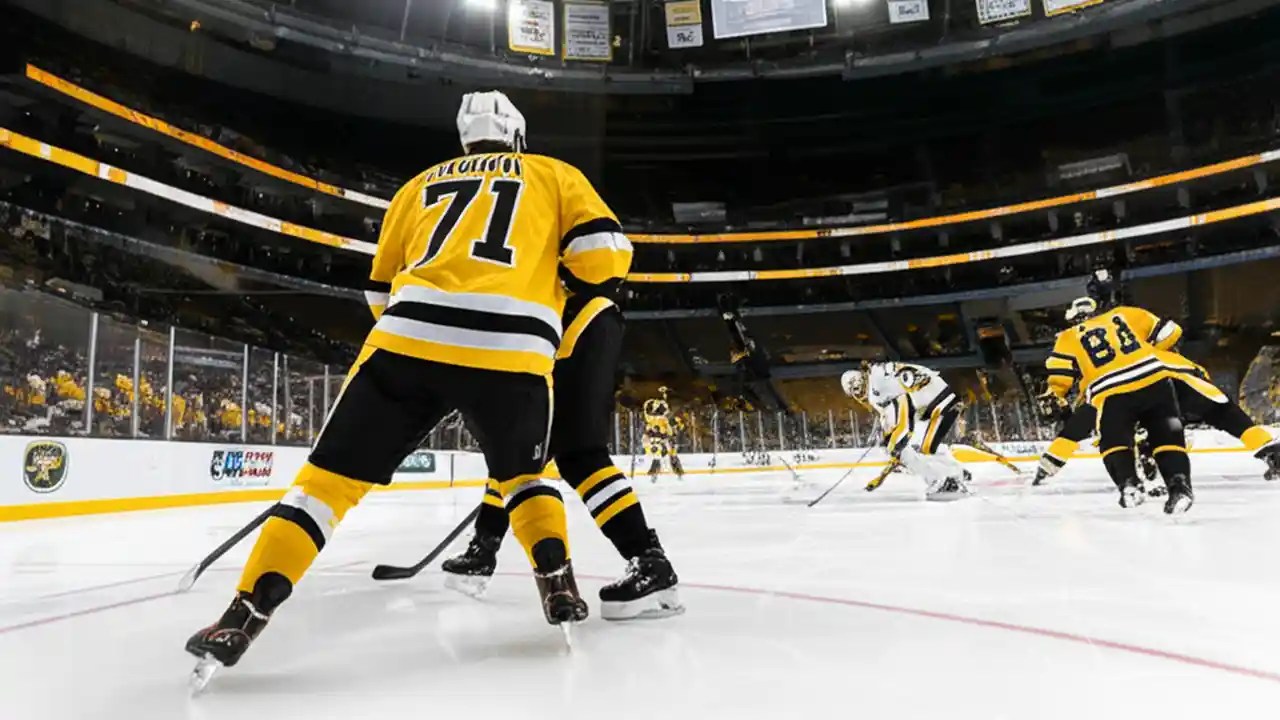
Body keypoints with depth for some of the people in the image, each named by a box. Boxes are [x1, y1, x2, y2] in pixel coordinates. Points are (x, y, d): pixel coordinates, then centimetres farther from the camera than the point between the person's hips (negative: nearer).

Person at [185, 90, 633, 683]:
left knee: (332, 475, 9)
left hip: (408, 338, 1)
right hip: (511, 349, -1)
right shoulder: (554, 174, 23)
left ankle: (243, 617, 4)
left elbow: (382, 288, 29)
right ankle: (559, 588, 17)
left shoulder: (423, 183, 29)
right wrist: (565, 302, 27)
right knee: (523, 473, 25)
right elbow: (604, 253, 10)